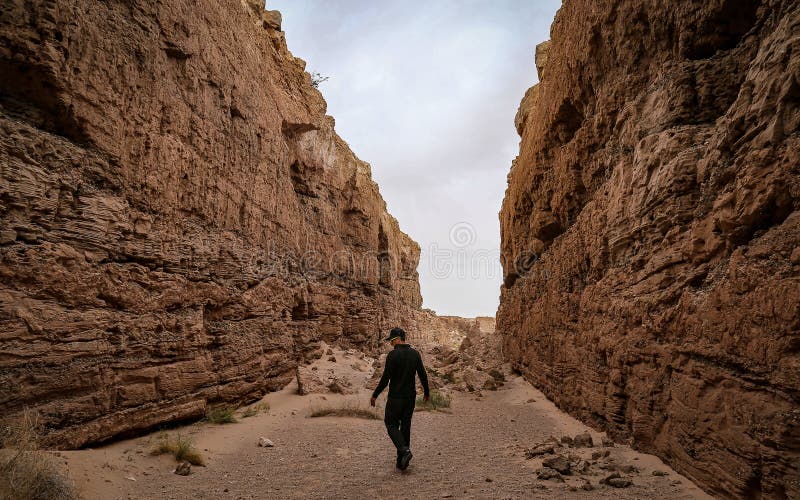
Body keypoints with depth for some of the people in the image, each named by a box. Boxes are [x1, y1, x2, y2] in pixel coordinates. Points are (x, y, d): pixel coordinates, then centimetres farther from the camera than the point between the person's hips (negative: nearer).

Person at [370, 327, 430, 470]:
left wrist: (374, 395, -6)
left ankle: (405, 450, -13)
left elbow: (385, 379, -15)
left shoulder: (393, 355, -15)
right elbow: (423, 375, 9)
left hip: (396, 397, -6)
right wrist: (427, 392, 22)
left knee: (391, 424, 7)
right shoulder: (415, 354, 4)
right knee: (405, 426, 12)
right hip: (410, 397, 6)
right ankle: (401, 462, 17)